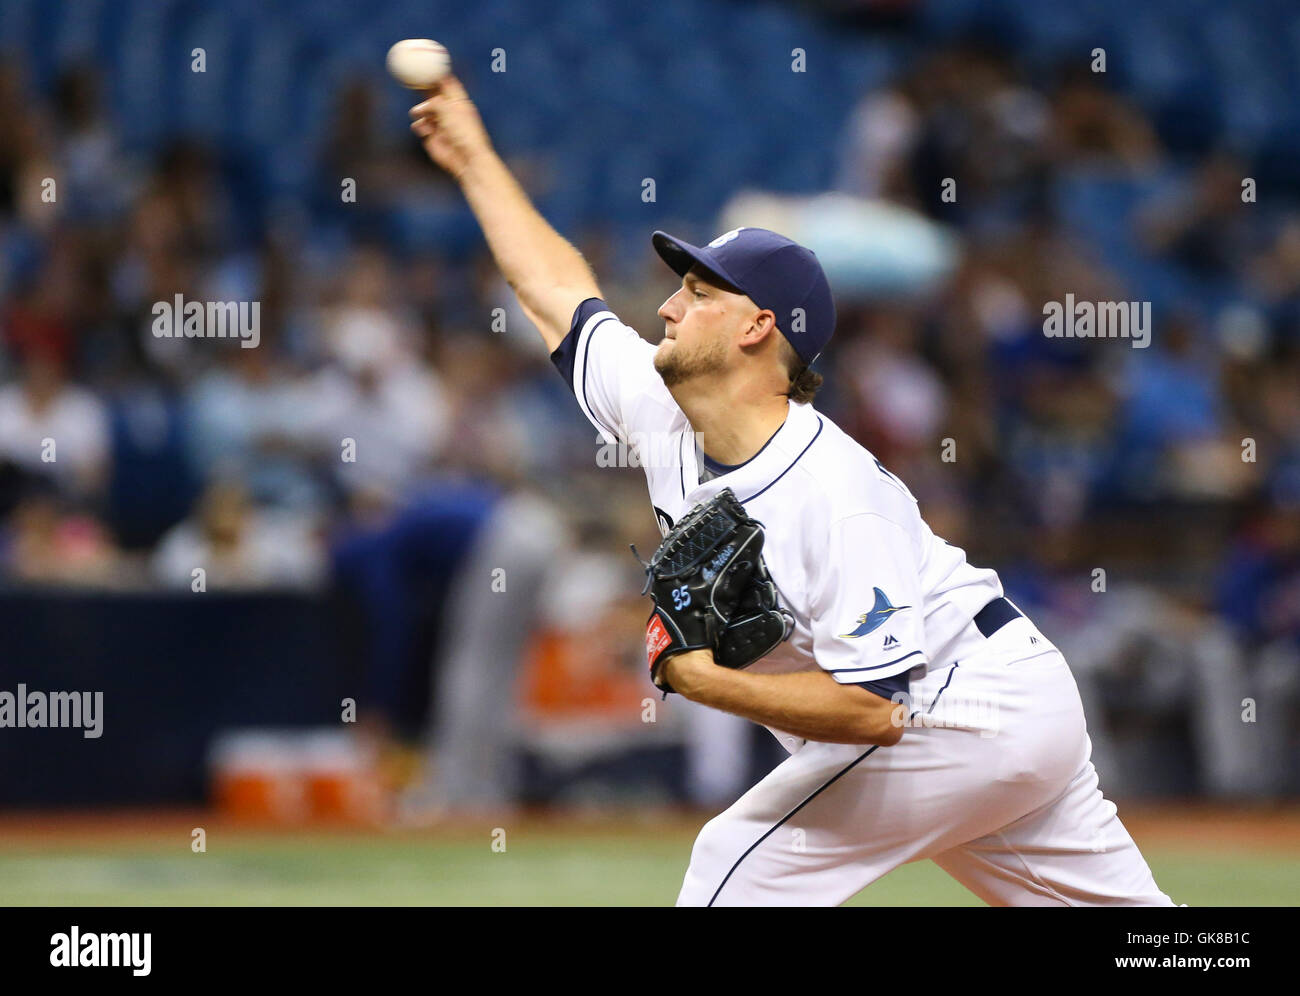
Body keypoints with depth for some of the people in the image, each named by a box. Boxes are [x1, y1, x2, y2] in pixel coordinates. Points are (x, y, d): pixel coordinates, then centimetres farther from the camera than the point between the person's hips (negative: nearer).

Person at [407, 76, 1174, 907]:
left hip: (970, 710, -9)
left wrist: (707, 682, -30)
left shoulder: (835, 496, -27)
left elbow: (876, 708, -31)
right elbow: (561, 295, 13)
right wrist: (474, 158, 18)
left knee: (740, 862, -10)